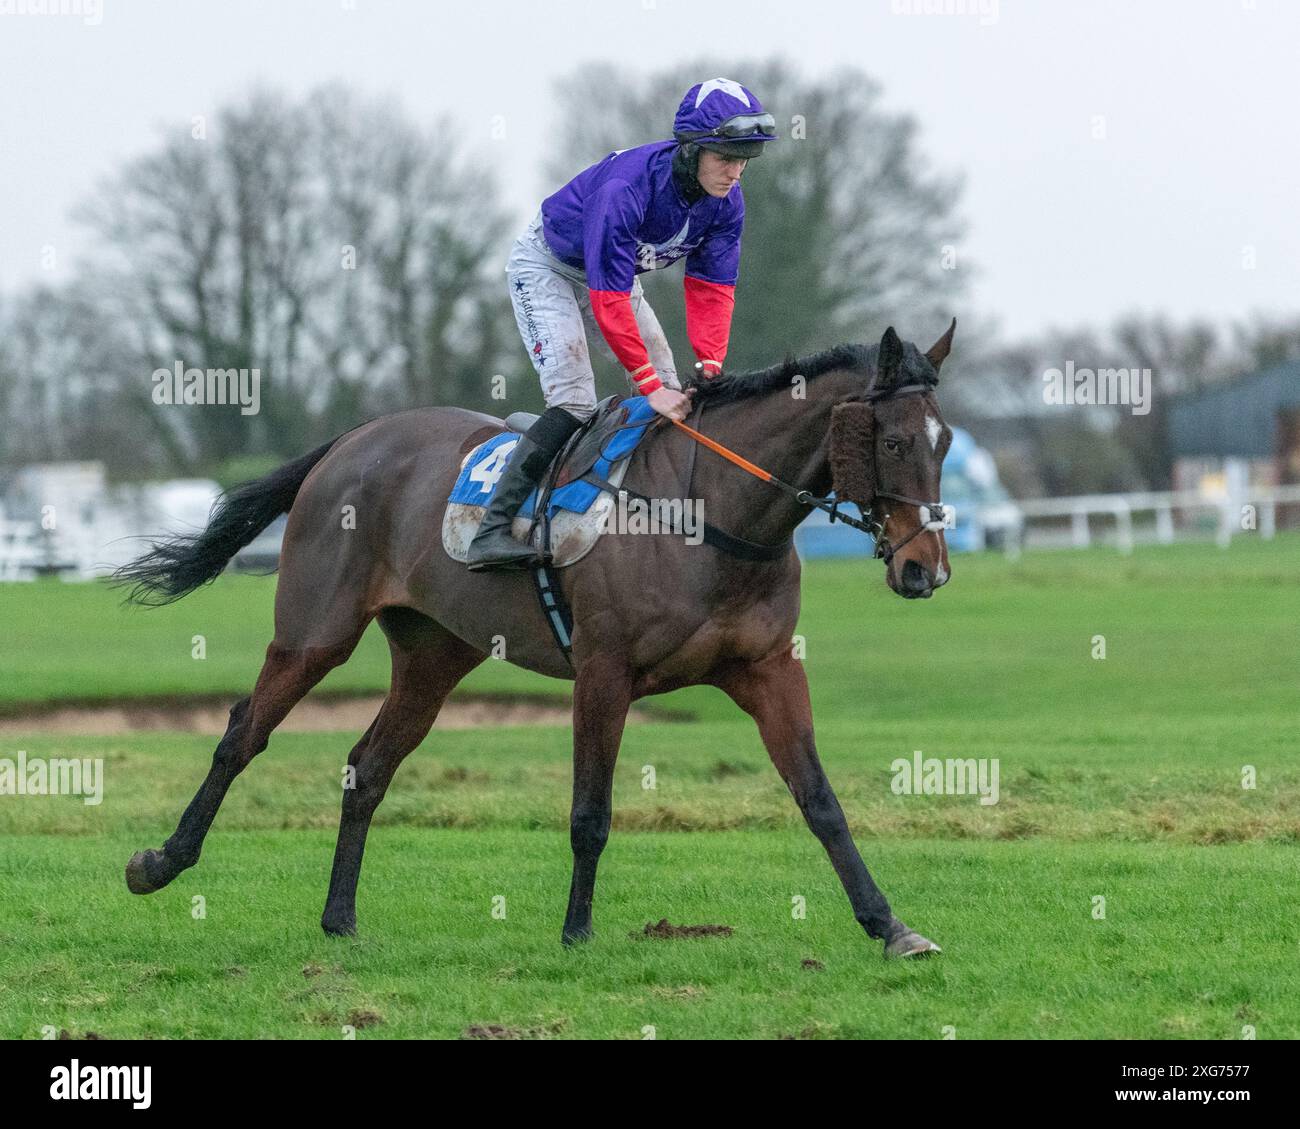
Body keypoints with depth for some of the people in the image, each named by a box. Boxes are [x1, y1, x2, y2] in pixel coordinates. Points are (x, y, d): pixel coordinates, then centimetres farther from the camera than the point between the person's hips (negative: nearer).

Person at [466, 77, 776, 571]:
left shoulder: (726, 202, -18)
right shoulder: (624, 188, -40)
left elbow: (711, 288, -11)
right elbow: (608, 299, -40)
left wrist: (711, 367, -25)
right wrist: (649, 385, -40)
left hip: (614, 268, 8)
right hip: (546, 265, -8)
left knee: (672, 399, 2)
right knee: (573, 400, -22)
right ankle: (490, 532, -25)